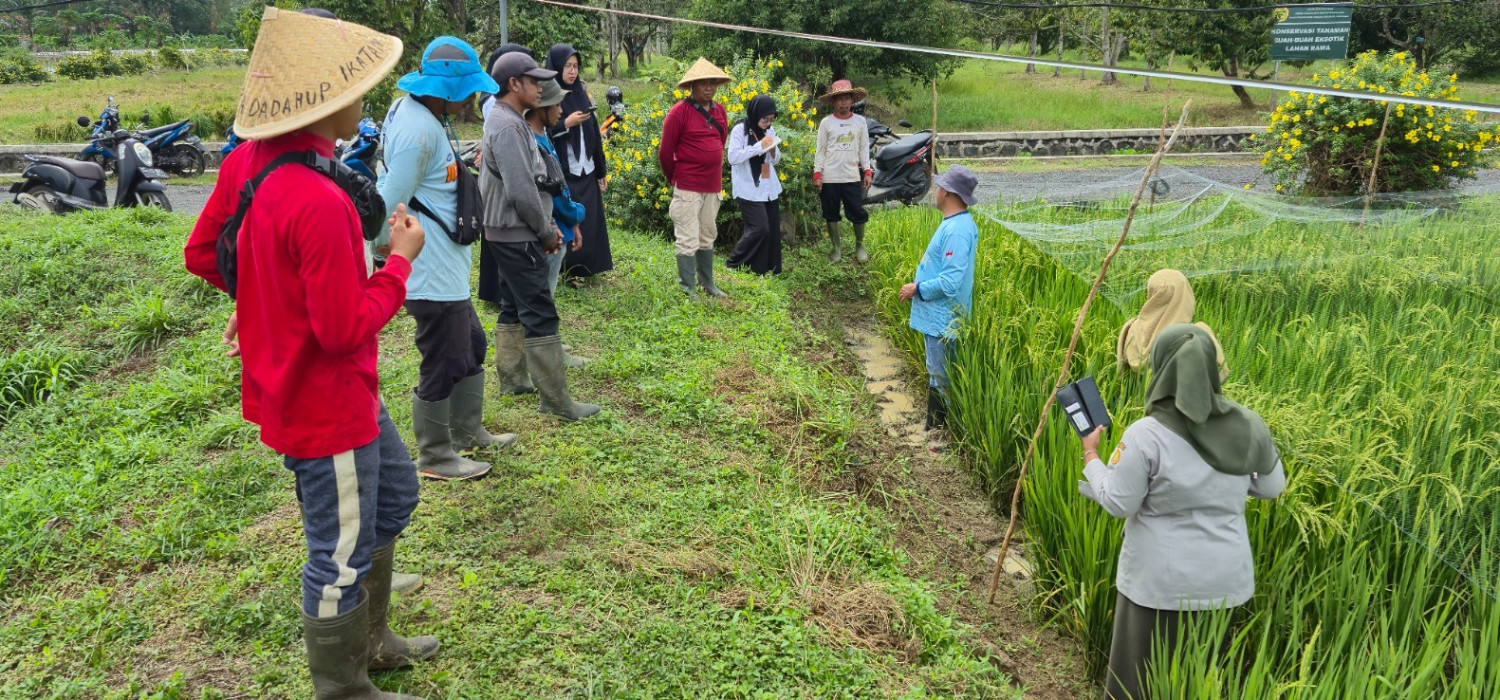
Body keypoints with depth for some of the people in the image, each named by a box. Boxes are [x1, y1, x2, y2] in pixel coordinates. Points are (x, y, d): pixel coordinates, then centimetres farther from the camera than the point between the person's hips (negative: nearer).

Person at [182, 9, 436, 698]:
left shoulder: (246, 159, -3)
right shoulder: (319, 203, -32)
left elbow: (201, 253, 9)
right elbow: (345, 329, -27)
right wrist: (400, 259, -15)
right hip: (326, 407, -10)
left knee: (393, 491, 27)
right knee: (343, 555, 8)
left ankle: (369, 639, 44)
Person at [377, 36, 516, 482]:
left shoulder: (418, 113, 9)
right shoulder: (418, 129, -22)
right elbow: (391, 208, -22)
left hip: (448, 269, 11)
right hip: (432, 275, -11)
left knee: (471, 346, 22)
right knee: (443, 366, 2)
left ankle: (468, 433, 38)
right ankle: (434, 458, 19)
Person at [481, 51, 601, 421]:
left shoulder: (510, 121, 15)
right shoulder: (508, 127, -19)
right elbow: (521, 190, -25)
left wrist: (547, 224, 11)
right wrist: (546, 231, -13)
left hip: (510, 233, 11)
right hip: (516, 234, -11)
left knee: (514, 307, 17)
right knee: (540, 314, -9)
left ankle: (512, 377, 28)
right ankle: (556, 400, -6)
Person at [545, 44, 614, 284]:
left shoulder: (581, 93, 12)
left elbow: (594, 133, 14)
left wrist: (601, 170, 14)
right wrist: (566, 124, -19)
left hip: (586, 172, 6)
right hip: (561, 173, -6)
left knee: (589, 222, 7)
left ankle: (584, 268, 17)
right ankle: (564, 271, 4)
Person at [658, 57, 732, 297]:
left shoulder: (719, 111, 8)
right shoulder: (679, 112, -11)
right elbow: (665, 152, -7)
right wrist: (675, 178, 3)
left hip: (713, 186, 6)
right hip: (688, 187, -6)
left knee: (707, 237, 16)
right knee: (688, 240, -4)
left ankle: (707, 283, 28)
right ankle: (687, 289, 3)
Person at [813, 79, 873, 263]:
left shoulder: (860, 121, 4)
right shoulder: (826, 122, -1)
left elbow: (864, 149, 7)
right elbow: (820, 150, 0)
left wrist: (867, 172, 2)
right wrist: (817, 174, -4)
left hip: (852, 177, 1)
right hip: (830, 177, -1)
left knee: (858, 213, 2)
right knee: (831, 214, 8)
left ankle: (859, 246, 20)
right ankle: (837, 247, 22)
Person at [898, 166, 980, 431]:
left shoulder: (957, 230, -24)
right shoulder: (957, 222, 8)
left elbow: (951, 280, -28)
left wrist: (917, 289, -16)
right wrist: (919, 286, 14)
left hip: (942, 319, -11)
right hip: (937, 314, 11)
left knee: (941, 380, 1)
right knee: (938, 376, 20)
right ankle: (935, 427, 31)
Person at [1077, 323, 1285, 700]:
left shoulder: (1145, 435, -22)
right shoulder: (1248, 426, -8)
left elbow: (1119, 503, -14)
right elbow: (1272, 487, 5)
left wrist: (1091, 455, 0)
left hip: (1161, 580, -4)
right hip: (1224, 577, 4)